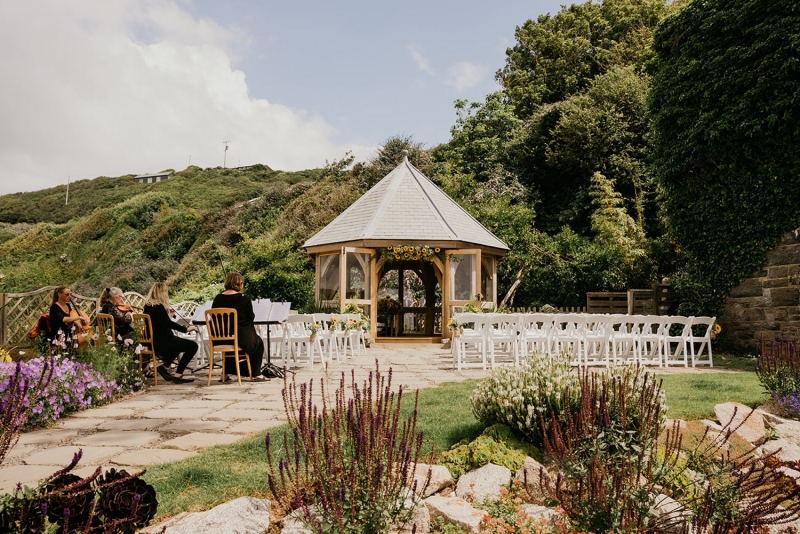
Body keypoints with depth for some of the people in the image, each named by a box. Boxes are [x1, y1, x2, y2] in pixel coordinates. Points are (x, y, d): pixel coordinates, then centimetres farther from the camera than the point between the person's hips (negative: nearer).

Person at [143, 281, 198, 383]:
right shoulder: (158, 306, -18)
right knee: (193, 346, -7)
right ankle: (178, 374, -4)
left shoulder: (147, 305, 9)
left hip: (153, 342, 10)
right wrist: (185, 329, -26)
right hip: (162, 342, -10)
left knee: (178, 342, 34)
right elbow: (168, 323, -27)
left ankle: (165, 367, 22)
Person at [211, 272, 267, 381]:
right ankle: (256, 374, 20)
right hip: (242, 339, -4)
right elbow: (251, 316, 0)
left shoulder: (217, 298, -3)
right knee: (258, 342, 26)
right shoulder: (244, 299, -13)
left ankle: (227, 373, 37)